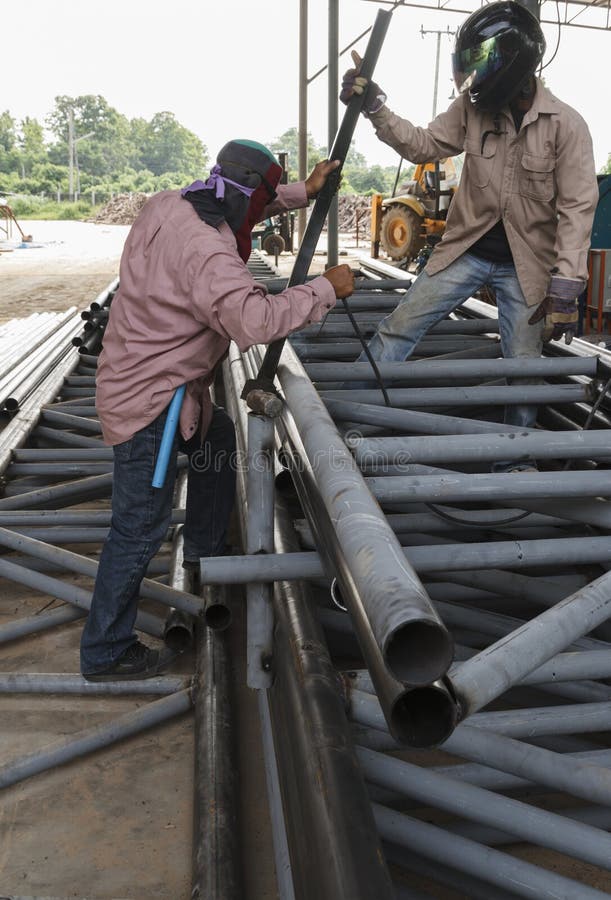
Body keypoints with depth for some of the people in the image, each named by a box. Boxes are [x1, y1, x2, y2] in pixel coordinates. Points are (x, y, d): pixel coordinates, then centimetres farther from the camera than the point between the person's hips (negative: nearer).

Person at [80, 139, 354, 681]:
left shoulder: (169, 205, 3)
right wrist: (327, 289, -24)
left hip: (140, 379, 10)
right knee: (141, 526, -1)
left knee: (218, 435, 29)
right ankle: (105, 653, 14)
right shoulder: (203, 249, -27)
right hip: (150, 401, -10)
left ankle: (206, 550, 44)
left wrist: (304, 192, 16)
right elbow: (256, 320, -38)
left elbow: (249, 209, 22)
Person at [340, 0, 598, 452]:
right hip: (467, 249, 3)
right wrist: (376, 108, -11)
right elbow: (423, 145, 4)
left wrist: (566, 286, -19)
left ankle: (516, 462, 23)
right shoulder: (472, 107, -3)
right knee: (400, 326, -3)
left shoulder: (566, 124, -12)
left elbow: (577, 208, -14)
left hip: (526, 263, -2)